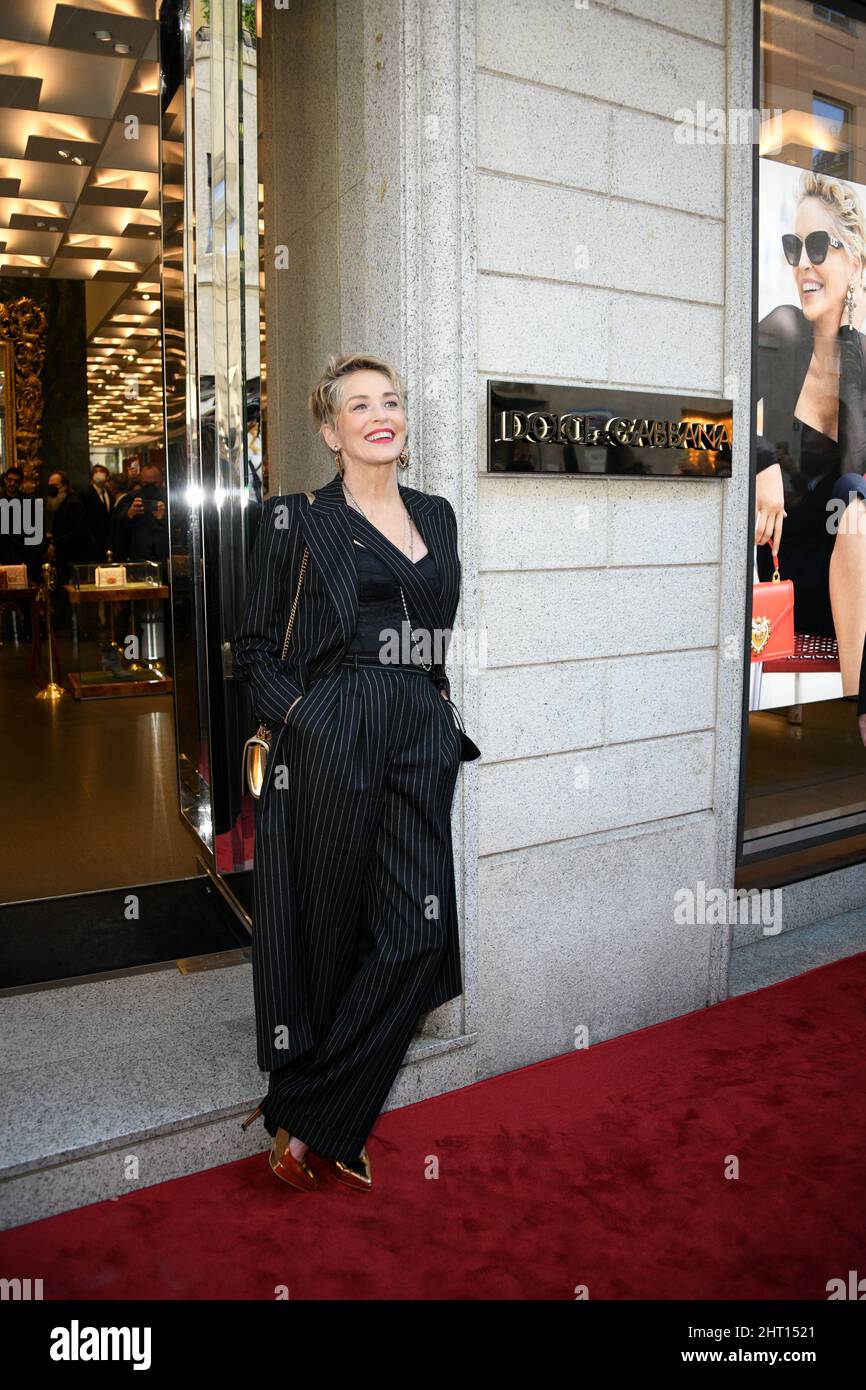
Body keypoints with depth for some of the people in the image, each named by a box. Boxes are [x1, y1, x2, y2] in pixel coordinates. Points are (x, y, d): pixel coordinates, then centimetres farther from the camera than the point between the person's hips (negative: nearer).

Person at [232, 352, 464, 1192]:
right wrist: (296, 714, -9)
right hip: (330, 742, -5)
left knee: (417, 930, -1)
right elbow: (254, 648, 3)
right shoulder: (297, 521, 1)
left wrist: (440, 700, 11)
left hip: (423, 741, 5)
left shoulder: (436, 516, 16)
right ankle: (318, 1119, 24)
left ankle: (308, 1120, 14)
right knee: (326, 929, 3)